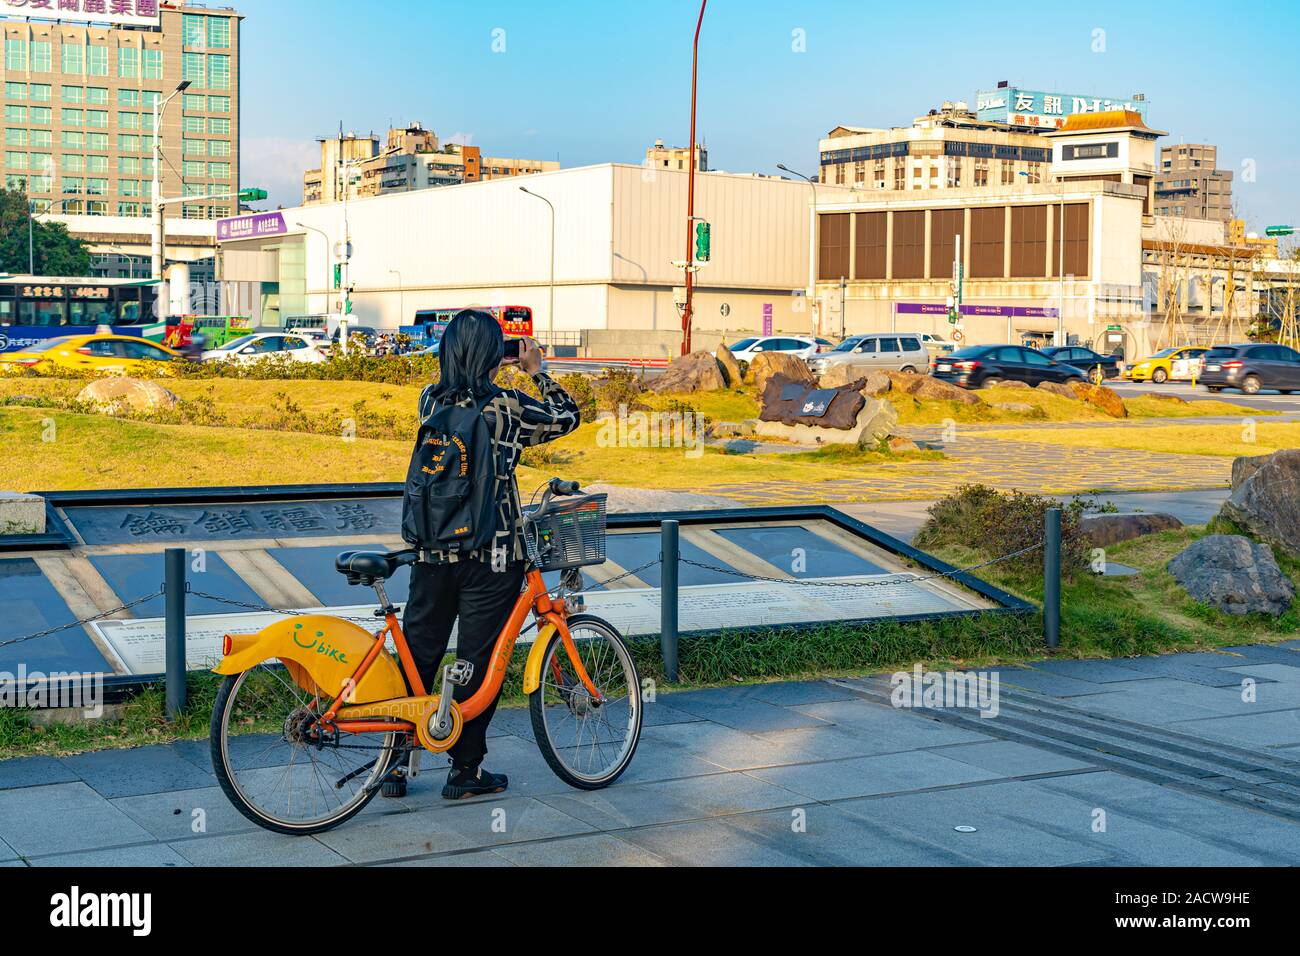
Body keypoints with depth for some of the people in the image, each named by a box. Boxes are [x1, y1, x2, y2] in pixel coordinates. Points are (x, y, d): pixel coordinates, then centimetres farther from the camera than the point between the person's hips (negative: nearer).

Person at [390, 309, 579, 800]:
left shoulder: (430, 400, 0)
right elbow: (567, 417, 8)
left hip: (432, 552, 4)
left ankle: (394, 763, 17)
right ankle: (466, 770, 13)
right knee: (478, 662, 6)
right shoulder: (508, 406, -10)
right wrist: (536, 371, 19)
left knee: (416, 656, 12)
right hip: (492, 557, -4)